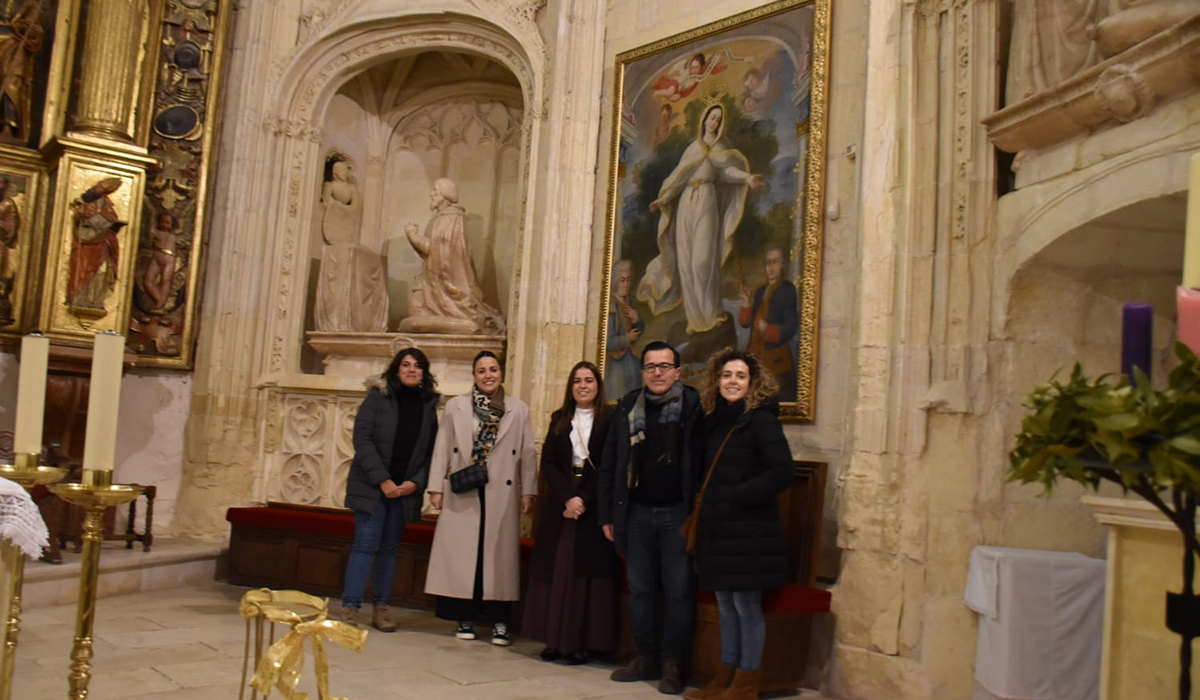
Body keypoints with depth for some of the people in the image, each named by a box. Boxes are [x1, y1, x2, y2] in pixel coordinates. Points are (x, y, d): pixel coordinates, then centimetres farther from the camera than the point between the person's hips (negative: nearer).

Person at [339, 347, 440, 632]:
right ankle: (349, 607, 0)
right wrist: (382, 480, -15)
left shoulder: (428, 405, 8)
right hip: (371, 485, -3)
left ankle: (380, 608, 15)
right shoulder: (378, 397, -2)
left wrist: (416, 482, -8)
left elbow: (431, 450, 7)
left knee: (390, 547, 8)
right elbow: (362, 438, -9)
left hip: (406, 489, 3)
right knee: (366, 544, -6)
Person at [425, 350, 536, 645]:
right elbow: (442, 449, 6)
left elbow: (528, 454, 5)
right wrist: (436, 488, 1)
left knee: (500, 554, 2)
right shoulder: (455, 406, 8)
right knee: (462, 554, 2)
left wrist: (528, 492, -1)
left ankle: (499, 622, 9)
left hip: (502, 496, 0)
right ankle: (465, 618, 14)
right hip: (462, 493, 0)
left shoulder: (519, 410, 8)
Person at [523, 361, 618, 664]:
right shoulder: (559, 420, 11)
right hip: (559, 505, 4)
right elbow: (547, 463, 4)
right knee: (555, 570, 3)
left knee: (587, 572, -1)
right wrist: (567, 498, -11)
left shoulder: (611, 419, -1)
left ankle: (580, 643, 4)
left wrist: (584, 499, -15)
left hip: (594, 507, -3)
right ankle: (555, 639, 10)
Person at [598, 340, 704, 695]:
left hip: (678, 514, -4)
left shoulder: (693, 406, -4)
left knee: (678, 592, 3)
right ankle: (646, 658, 25)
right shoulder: (627, 408, 7)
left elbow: (703, 462, -8)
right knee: (640, 590, 11)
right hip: (637, 513, 4)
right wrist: (607, 514, 6)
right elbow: (609, 465, 9)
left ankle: (673, 665, 15)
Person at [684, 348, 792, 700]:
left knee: (746, 604, 1)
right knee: (725, 605, 14)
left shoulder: (761, 420, -9)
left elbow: (782, 472, -17)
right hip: (718, 529, 7)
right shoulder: (713, 422, 12)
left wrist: (734, 496, -15)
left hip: (749, 530, -7)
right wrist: (705, 500, 8)